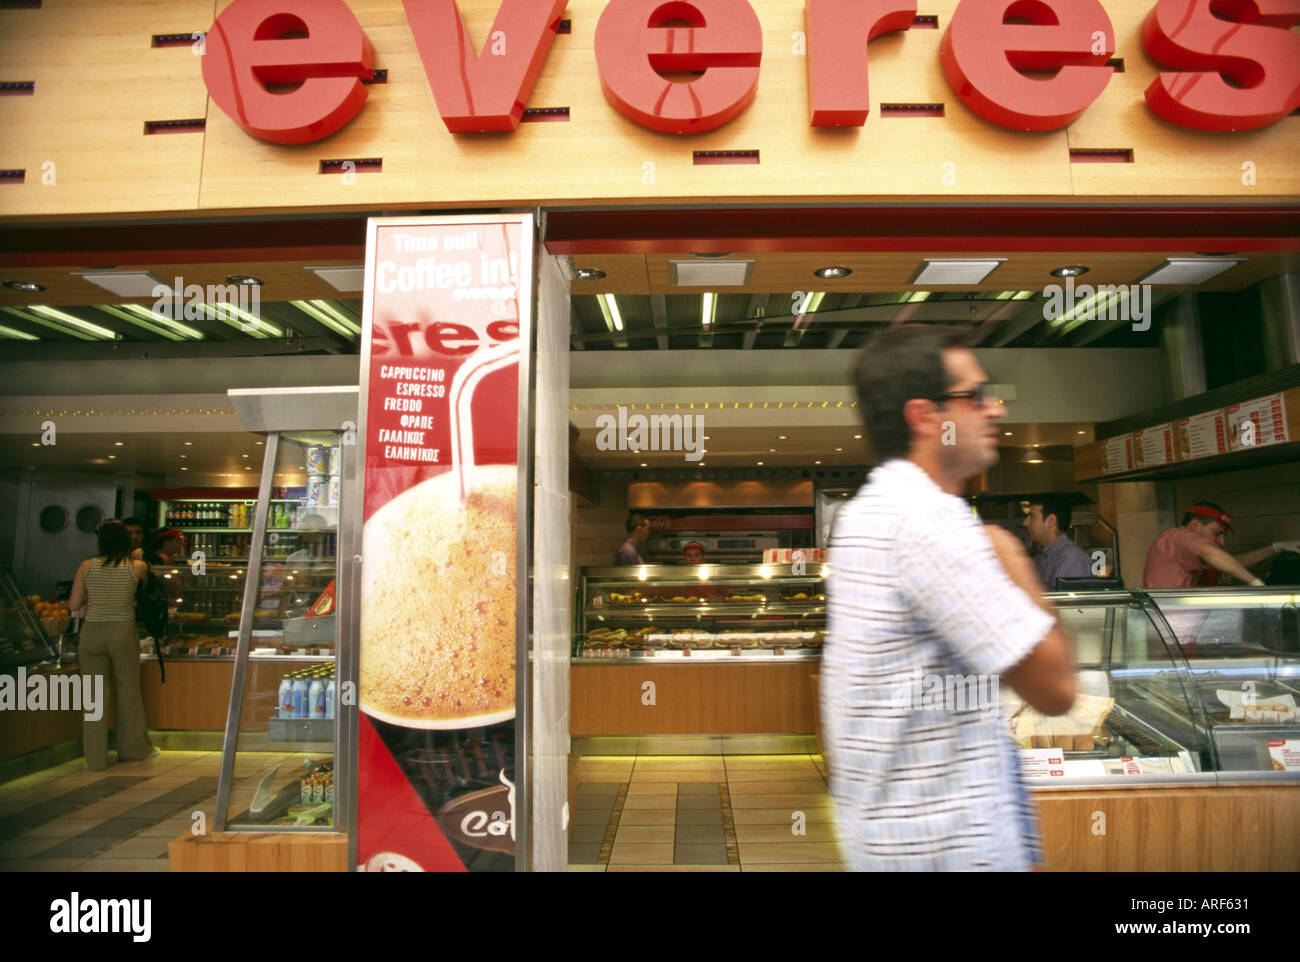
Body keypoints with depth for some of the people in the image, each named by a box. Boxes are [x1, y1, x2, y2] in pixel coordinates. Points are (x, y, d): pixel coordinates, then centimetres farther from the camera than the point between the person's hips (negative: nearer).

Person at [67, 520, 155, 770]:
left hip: (92, 633, 1)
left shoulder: (87, 566, -1)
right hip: (123, 632, -1)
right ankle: (133, 748, 26)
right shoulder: (137, 566, -4)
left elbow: (73, 605, 1)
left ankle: (96, 758, 14)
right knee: (129, 692, 13)